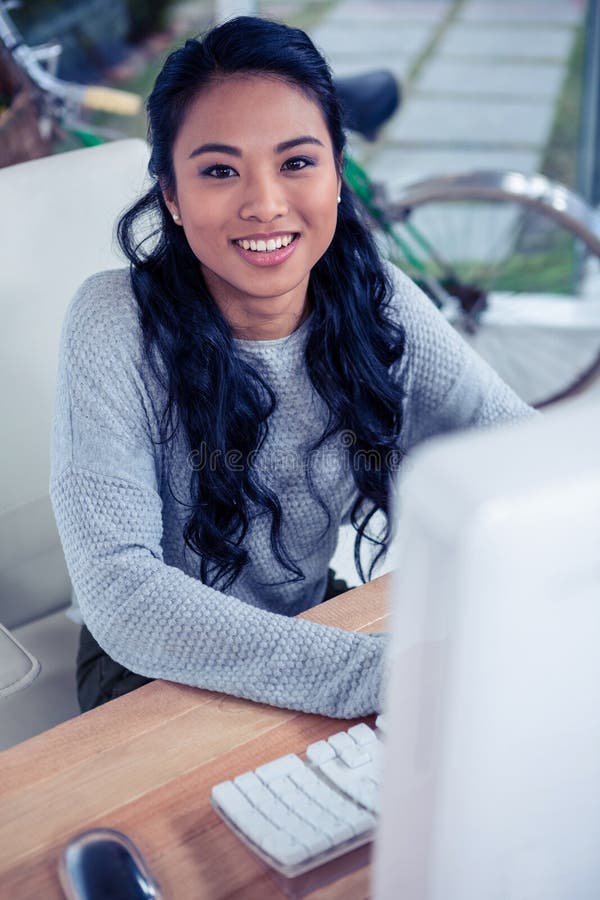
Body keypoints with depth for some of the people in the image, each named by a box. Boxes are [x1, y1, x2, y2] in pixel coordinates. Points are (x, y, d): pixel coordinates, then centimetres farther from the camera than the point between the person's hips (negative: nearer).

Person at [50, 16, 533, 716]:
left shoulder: (377, 303, -10)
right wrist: (380, 675, -41)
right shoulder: (117, 329, -23)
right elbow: (119, 592, -31)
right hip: (153, 673, -3)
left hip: (314, 624, 4)